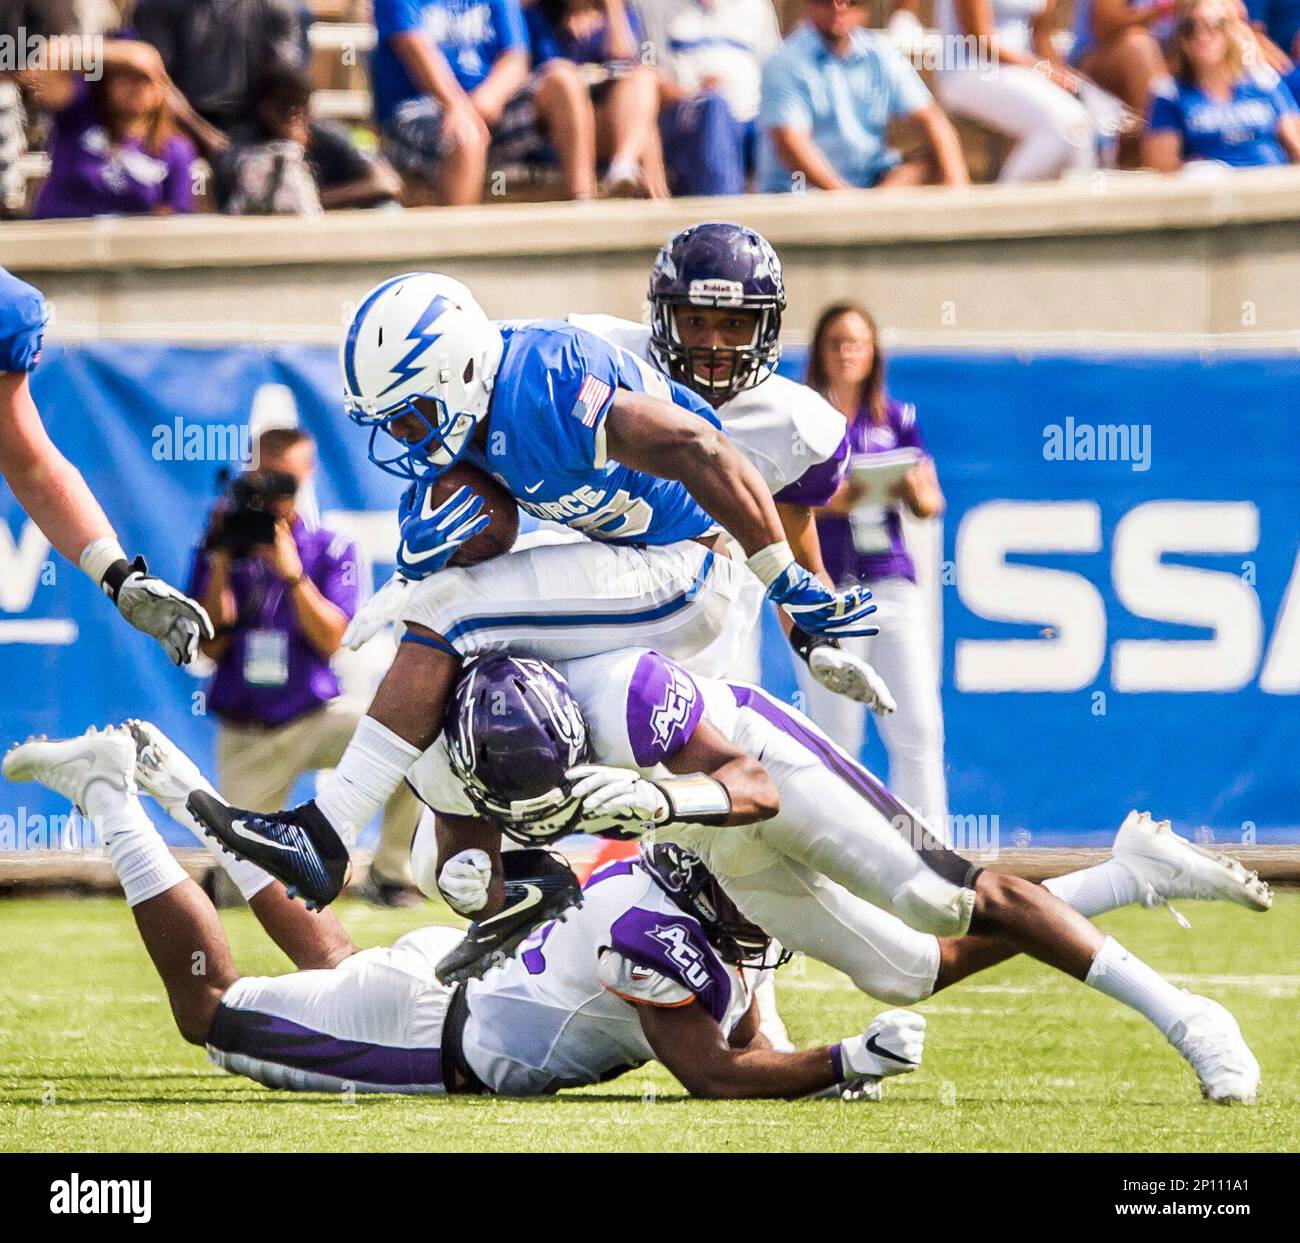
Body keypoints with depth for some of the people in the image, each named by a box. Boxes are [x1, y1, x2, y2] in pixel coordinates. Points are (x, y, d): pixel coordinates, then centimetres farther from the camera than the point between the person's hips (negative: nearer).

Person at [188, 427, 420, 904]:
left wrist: (291, 572, -21)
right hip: (245, 736, 0)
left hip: (317, 717, 0)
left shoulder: (332, 550, 2)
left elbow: (333, 641, -11)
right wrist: (221, 565, -15)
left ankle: (388, 873, -10)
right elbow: (210, 646, -7)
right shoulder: (221, 550, 2)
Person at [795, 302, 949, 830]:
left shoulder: (898, 419, 13)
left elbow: (931, 504, 12)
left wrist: (914, 493, -11)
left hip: (891, 583, 3)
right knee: (836, 738, -3)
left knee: (919, 731, -5)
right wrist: (830, 503, -20)